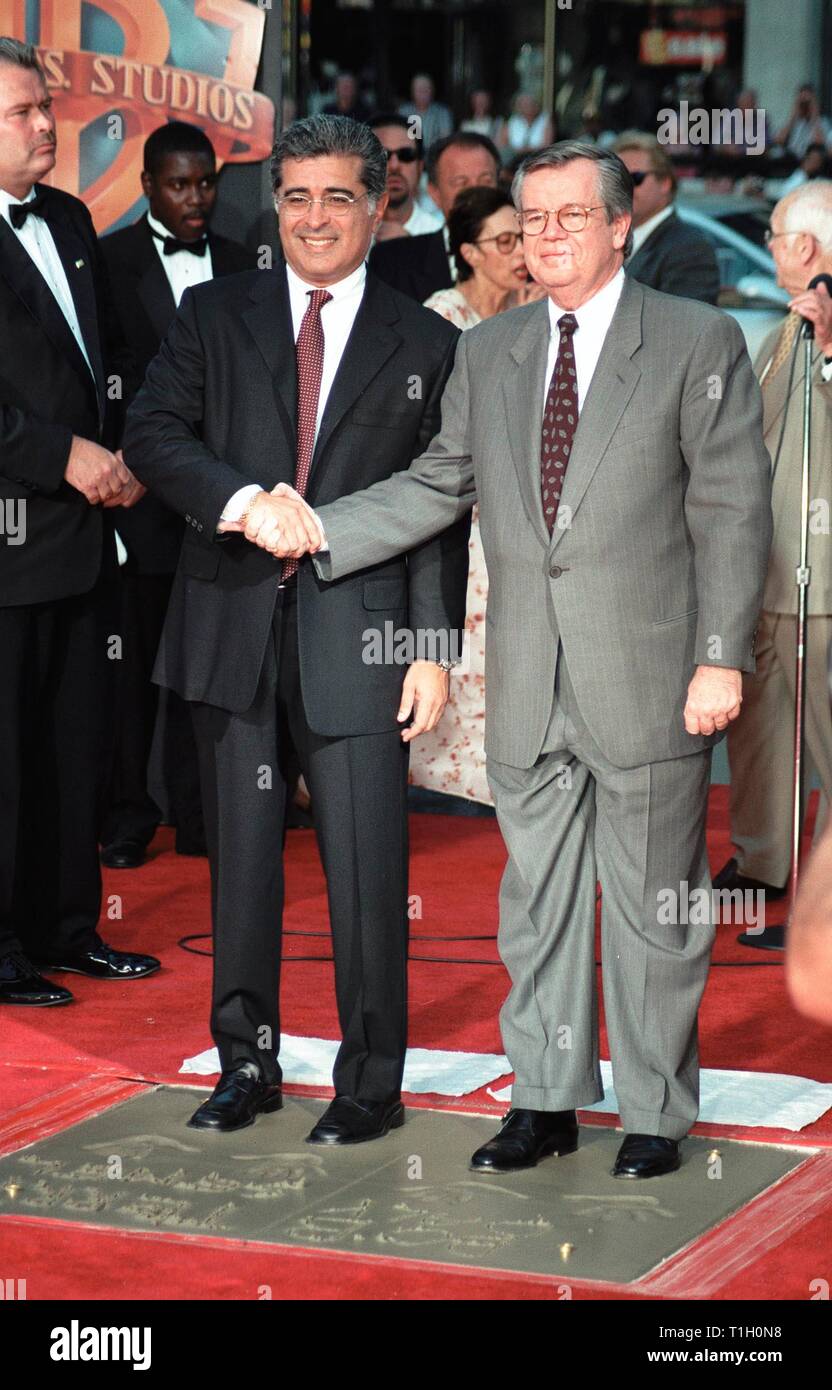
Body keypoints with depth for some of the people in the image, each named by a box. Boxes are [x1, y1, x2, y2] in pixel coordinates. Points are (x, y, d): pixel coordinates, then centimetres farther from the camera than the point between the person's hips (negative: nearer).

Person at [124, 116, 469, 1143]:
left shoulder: (426, 346, 6)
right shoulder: (213, 315, 10)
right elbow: (151, 433, -1)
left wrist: (434, 647, -3)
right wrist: (242, 500, -18)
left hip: (358, 633, -2)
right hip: (233, 624, 2)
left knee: (366, 864, -2)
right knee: (240, 853, 10)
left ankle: (371, 1082, 10)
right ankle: (246, 1061, 23)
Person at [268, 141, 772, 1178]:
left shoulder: (699, 343, -2)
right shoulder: (486, 352, 11)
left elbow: (732, 512, -5)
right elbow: (440, 484, 13)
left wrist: (721, 658, -11)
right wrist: (323, 529, 0)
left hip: (647, 683, -4)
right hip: (527, 690, 4)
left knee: (651, 905, 5)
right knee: (536, 898, 11)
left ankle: (655, 1112, 17)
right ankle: (545, 1101, 22)